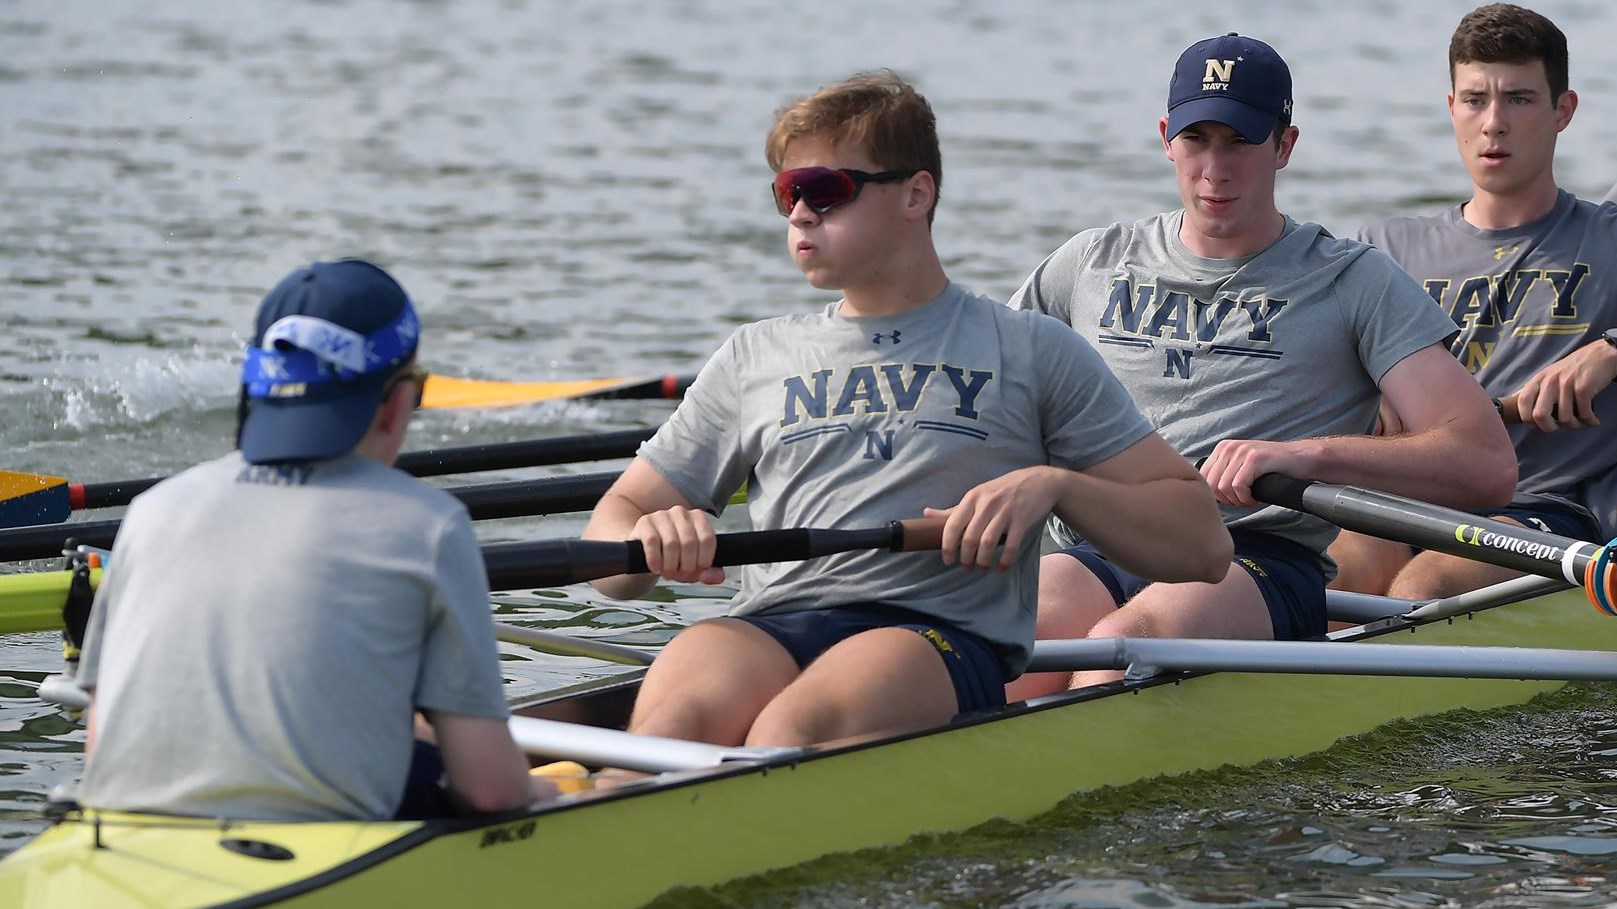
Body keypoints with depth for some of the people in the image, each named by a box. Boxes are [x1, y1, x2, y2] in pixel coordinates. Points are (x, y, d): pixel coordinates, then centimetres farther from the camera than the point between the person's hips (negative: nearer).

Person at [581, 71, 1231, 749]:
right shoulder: (755, 356, 27)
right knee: (678, 713, -35)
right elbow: (612, 522, 24)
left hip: (944, 634, -3)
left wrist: (1053, 484, -4)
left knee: (799, 725, -38)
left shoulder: (1034, 352, 17)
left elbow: (1202, 544, 13)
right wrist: (650, 541, -1)